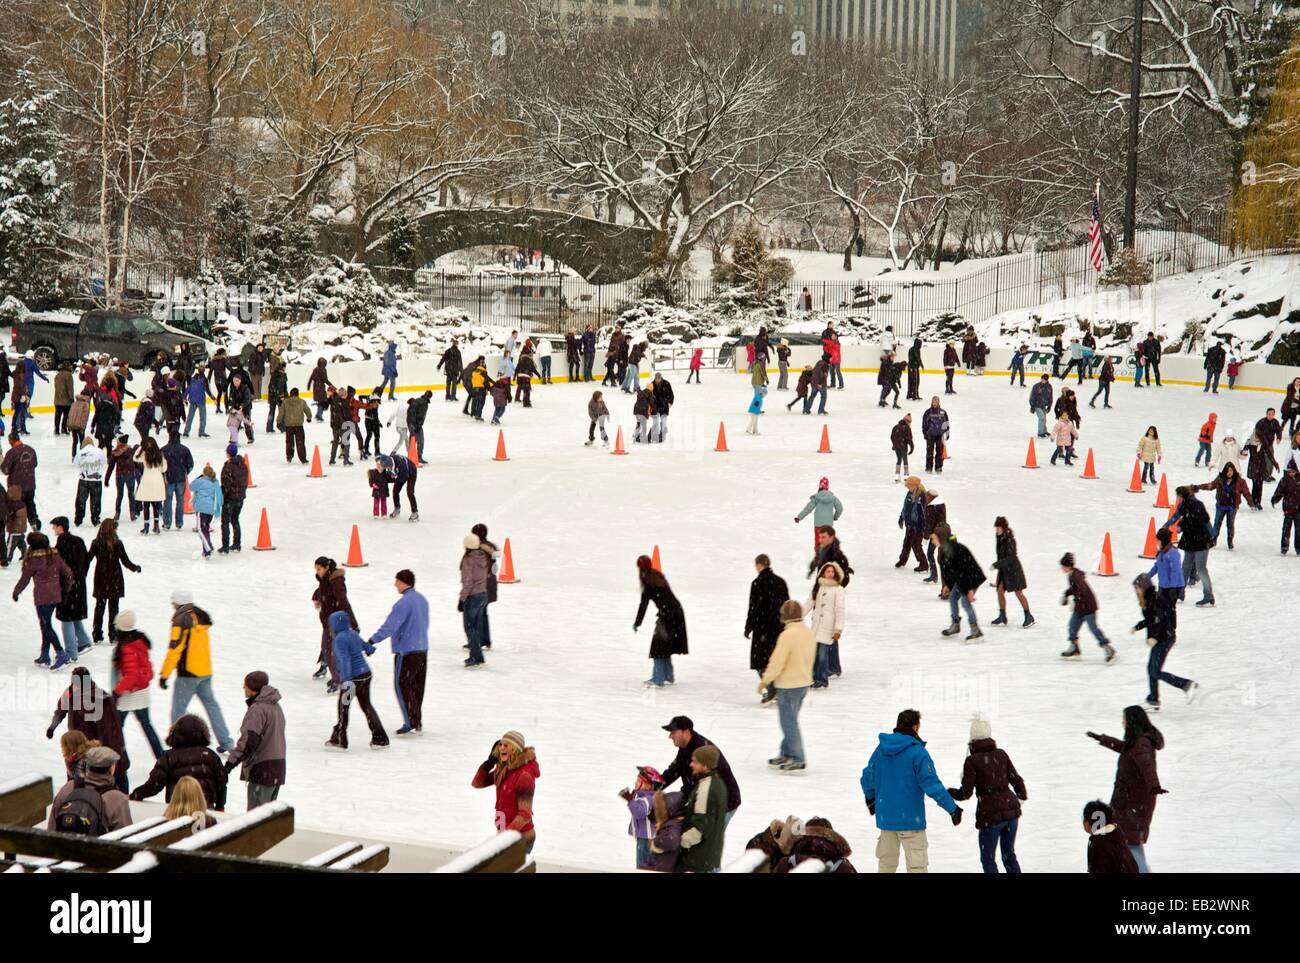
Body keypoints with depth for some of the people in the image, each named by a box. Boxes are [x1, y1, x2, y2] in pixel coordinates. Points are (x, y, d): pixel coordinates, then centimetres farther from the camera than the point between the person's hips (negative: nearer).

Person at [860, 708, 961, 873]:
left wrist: (870, 798, 35)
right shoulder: (917, 752, -16)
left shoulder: (881, 749, 5)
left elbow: (868, 777, 16)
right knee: (917, 865, -1)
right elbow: (932, 784, -19)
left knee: (887, 862, 19)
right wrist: (953, 808, -12)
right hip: (910, 818, -7)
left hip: (885, 816, 7)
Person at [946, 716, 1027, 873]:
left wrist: (948, 793, 10)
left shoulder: (972, 761, -10)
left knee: (987, 858, 9)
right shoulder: (1001, 754, 3)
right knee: (1009, 854, 19)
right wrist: (1023, 795, 29)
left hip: (990, 814, -5)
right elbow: (1016, 780, 9)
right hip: (1011, 809, 5)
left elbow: (965, 793, -9)